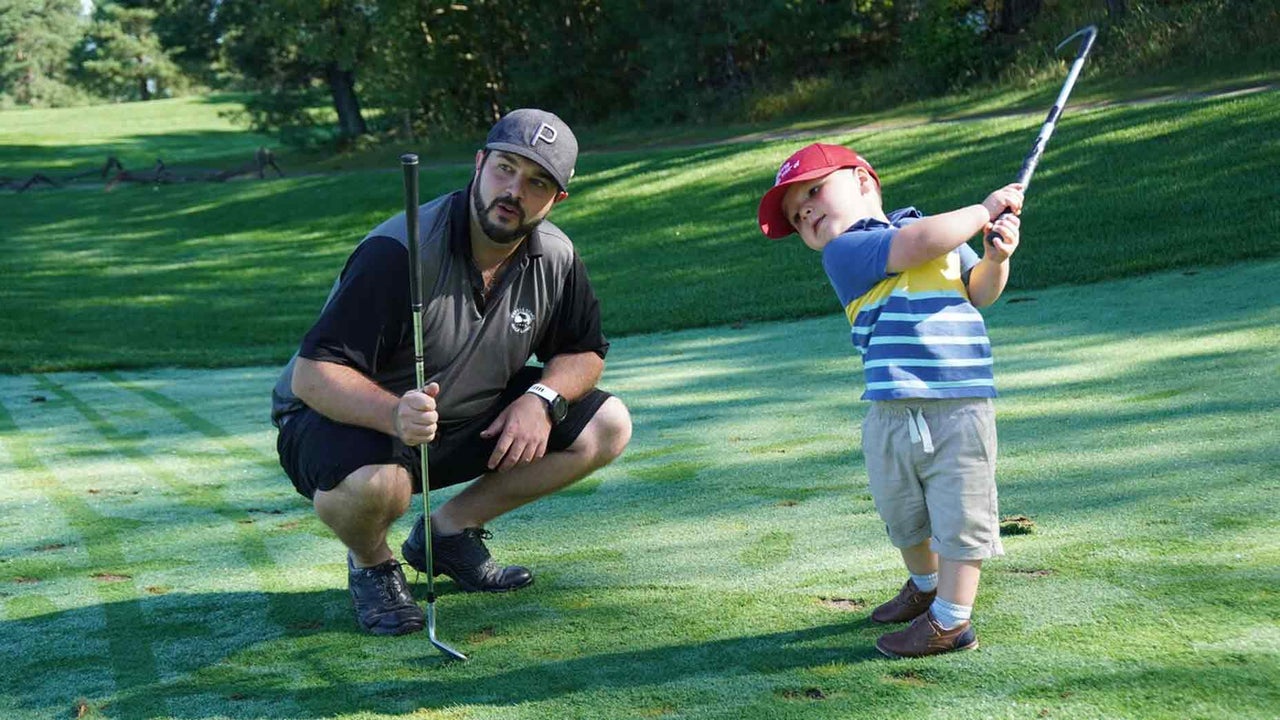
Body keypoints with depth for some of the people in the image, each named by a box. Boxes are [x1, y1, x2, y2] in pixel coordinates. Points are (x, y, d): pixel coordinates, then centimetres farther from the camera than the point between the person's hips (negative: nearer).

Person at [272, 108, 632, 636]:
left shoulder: (555, 257, -7)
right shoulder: (399, 251, -27)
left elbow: (584, 351, 6)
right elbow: (311, 374, -30)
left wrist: (543, 398, -16)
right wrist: (394, 415, -49)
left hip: (469, 420, 7)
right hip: (348, 417, -6)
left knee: (608, 426, -6)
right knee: (376, 483, -41)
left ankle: (450, 531, 7)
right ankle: (370, 564, -1)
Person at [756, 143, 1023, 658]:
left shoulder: (947, 237, 13)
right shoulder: (844, 251, -3)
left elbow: (978, 292, 20)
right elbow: (918, 245, -17)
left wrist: (995, 259, -2)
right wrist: (984, 210, -6)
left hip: (961, 407, 0)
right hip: (892, 416, 0)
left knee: (960, 517, -1)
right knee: (903, 517, 18)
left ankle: (950, 620, 13)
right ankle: (925, 585, 44)